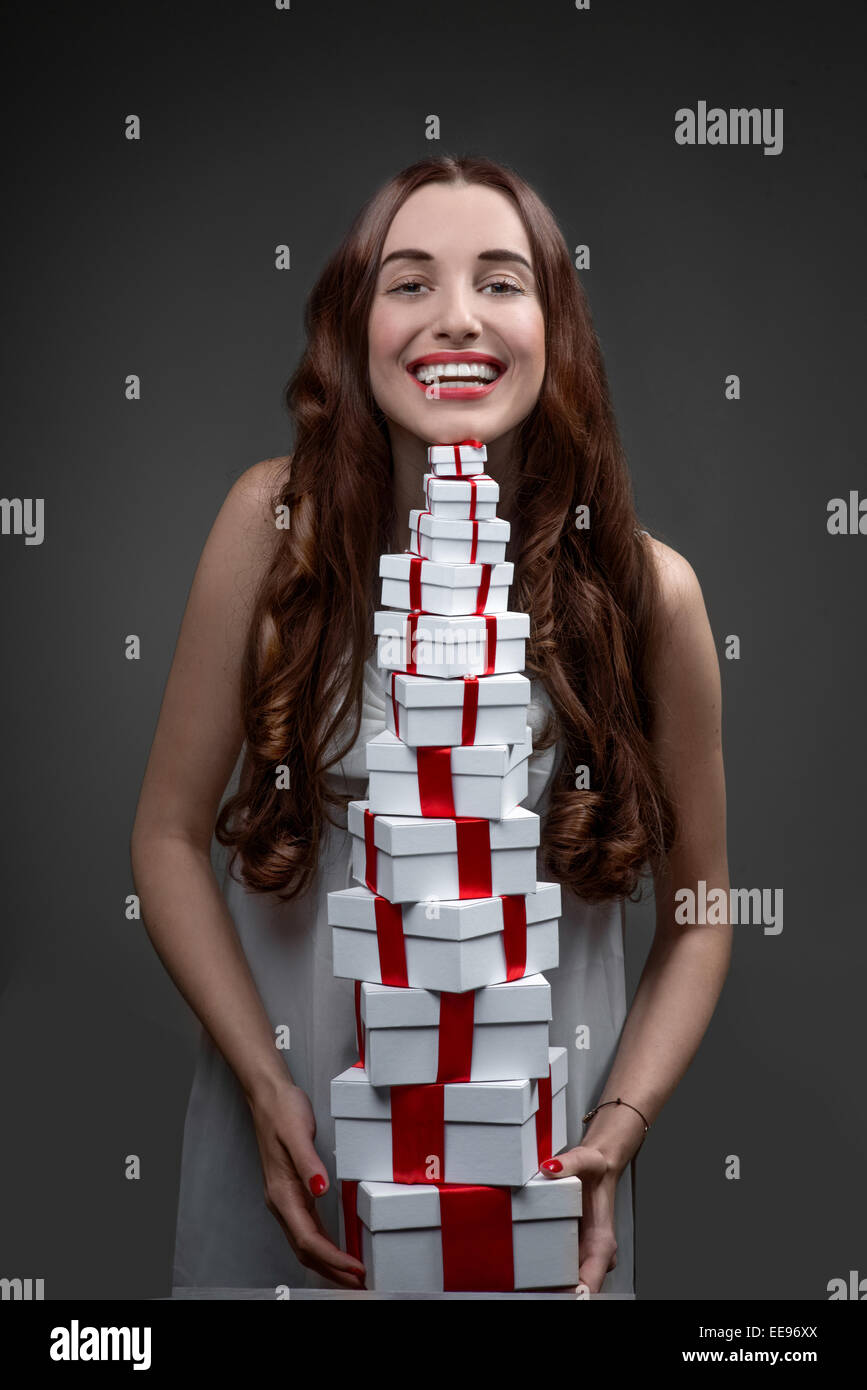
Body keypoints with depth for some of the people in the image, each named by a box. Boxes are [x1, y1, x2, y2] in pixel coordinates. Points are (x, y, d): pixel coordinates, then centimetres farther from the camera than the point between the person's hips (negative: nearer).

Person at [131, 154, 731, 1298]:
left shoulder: (646, 590, -10)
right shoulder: (277, 519, -11)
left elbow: (700, 904, 1)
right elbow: (171, 834, -4)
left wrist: (618, 1132, -10)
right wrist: (266, 1088, -12)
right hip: (291, 1135, 1)